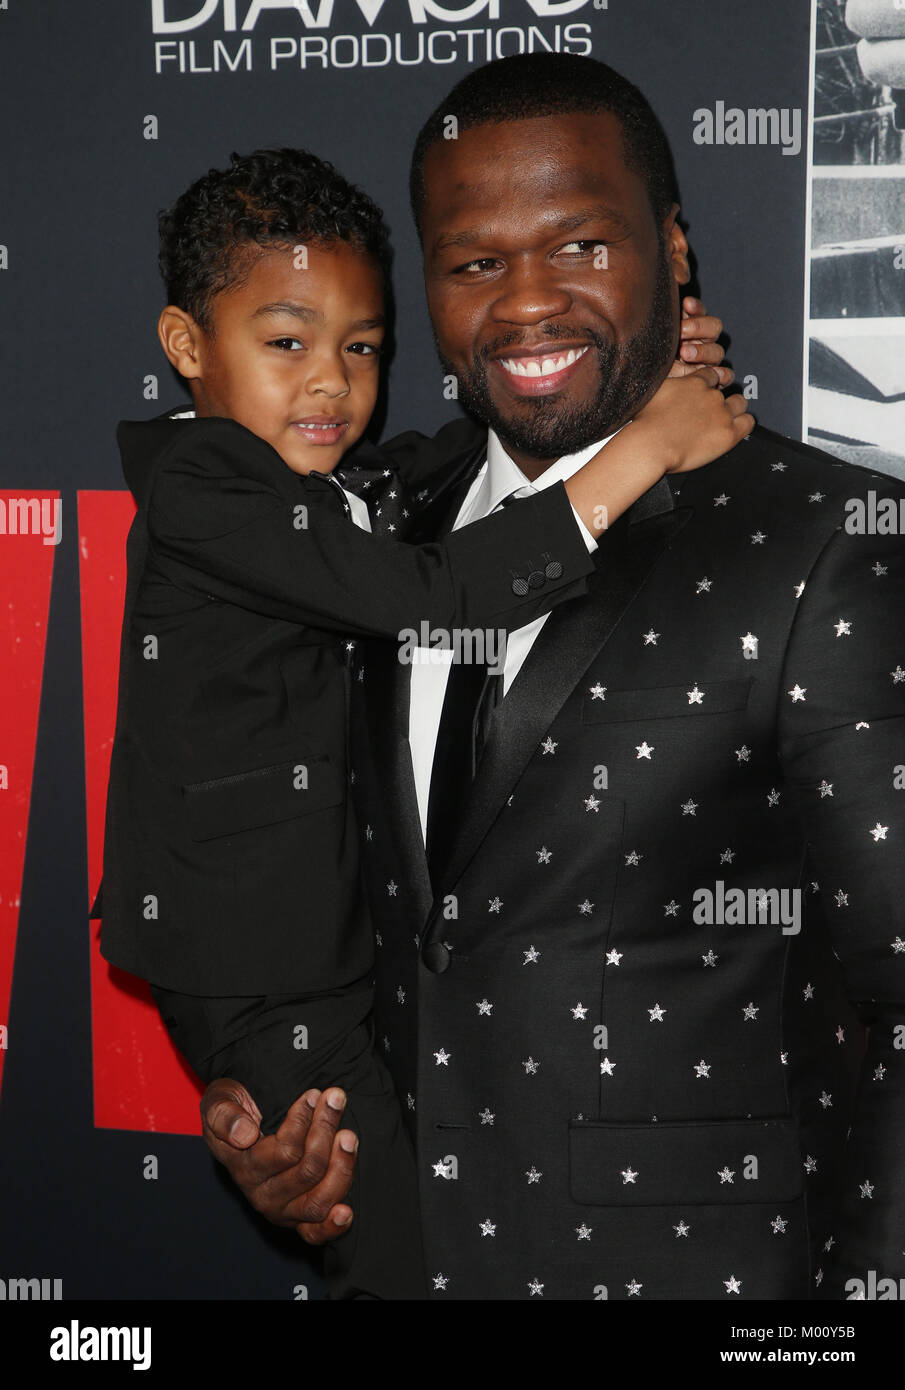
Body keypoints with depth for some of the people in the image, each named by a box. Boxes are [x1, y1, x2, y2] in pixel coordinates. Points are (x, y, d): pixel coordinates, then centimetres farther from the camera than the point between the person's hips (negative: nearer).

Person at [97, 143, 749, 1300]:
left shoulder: (317, 486, 9)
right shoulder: (197, 488, -19)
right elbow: (433, 597, -29)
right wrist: (646, 444, -25)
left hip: (333, 945, 9)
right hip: (260, 976, -9)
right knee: (407, 1258, 0)